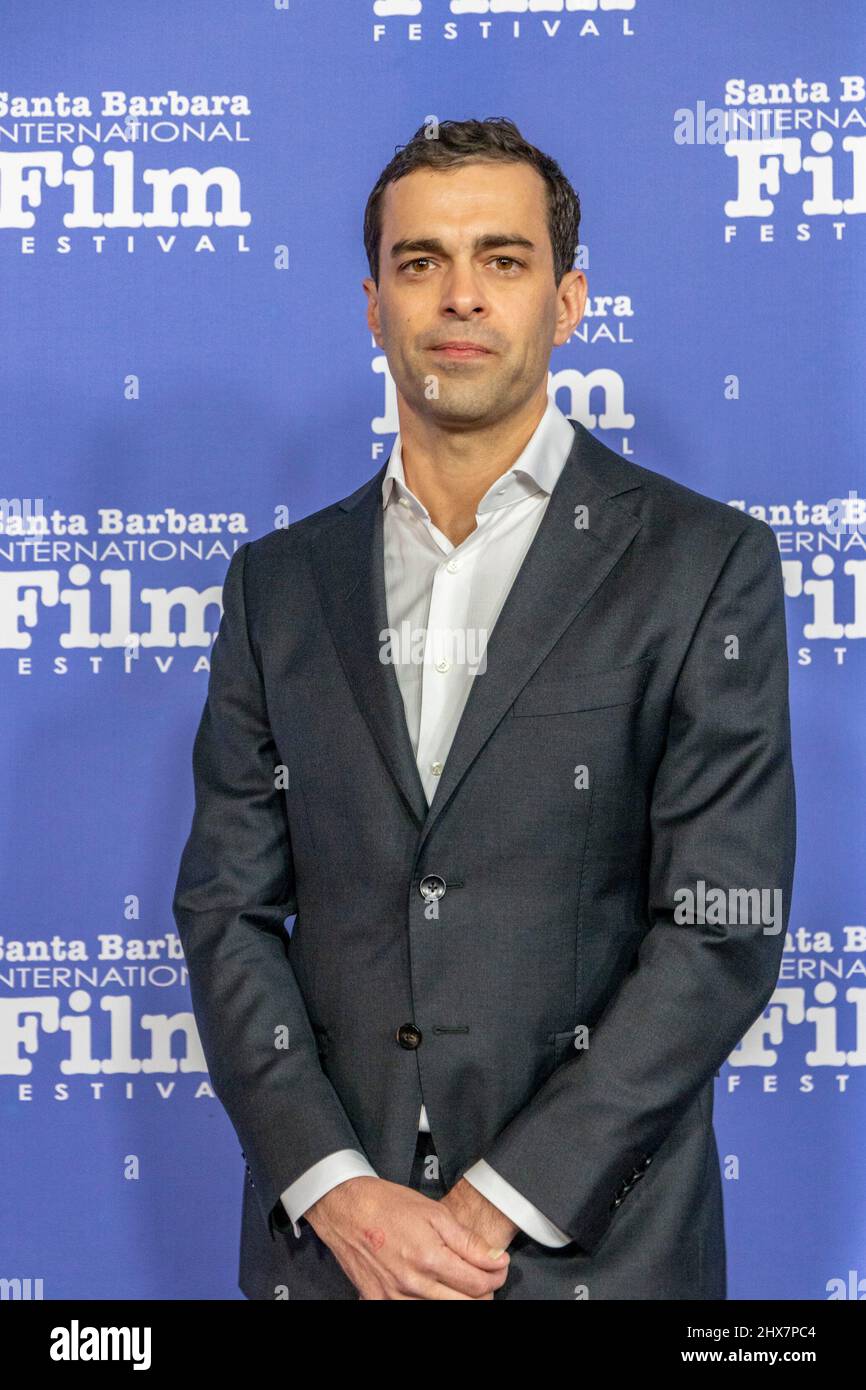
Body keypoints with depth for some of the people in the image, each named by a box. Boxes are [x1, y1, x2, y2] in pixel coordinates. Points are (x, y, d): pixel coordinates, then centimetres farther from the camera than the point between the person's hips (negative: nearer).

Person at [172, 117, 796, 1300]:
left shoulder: (703, 564, -5)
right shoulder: (279, 584, 5)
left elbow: (726, 927, -10)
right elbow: (226, 907, 3)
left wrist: (498, 1205, -14)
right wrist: (340, 1194, -10)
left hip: (595, 1239, -2)